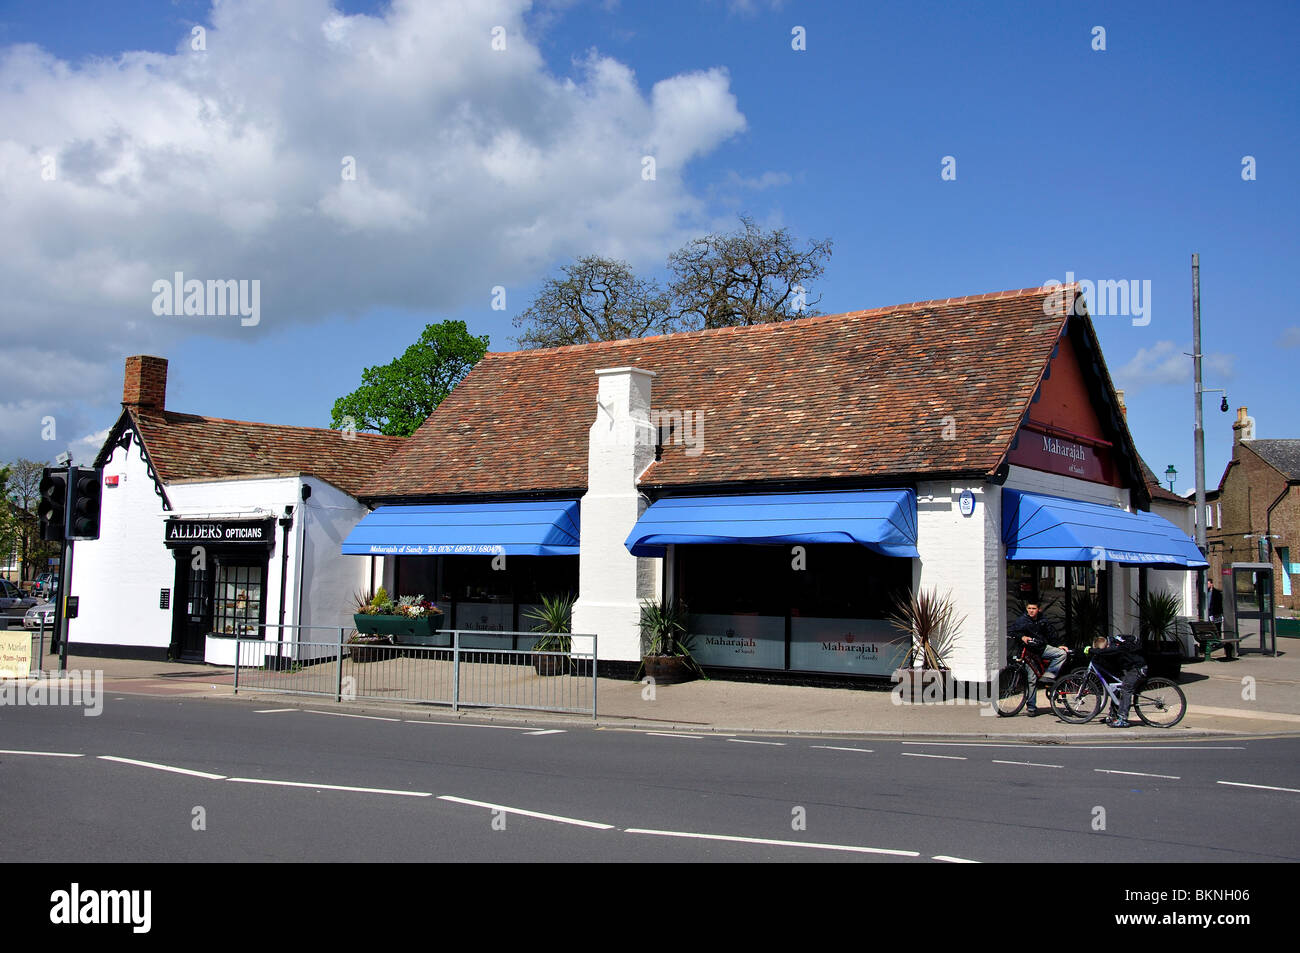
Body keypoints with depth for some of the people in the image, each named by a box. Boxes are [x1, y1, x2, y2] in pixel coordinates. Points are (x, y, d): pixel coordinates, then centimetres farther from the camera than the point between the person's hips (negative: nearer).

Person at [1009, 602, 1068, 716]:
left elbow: (1051, 634, 17)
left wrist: (1058, 646, 12)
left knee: (1063, 653, -19)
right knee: (1032, 679, -6)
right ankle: (1031, 707, 2)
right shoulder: (1022, 621, -5)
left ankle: (1049, 675, -11)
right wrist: (1022, 637, -30)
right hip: (1030, 652, -4)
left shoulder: (1043, 620, 6)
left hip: (1043, 648, 4)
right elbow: (1013, 633, -13)